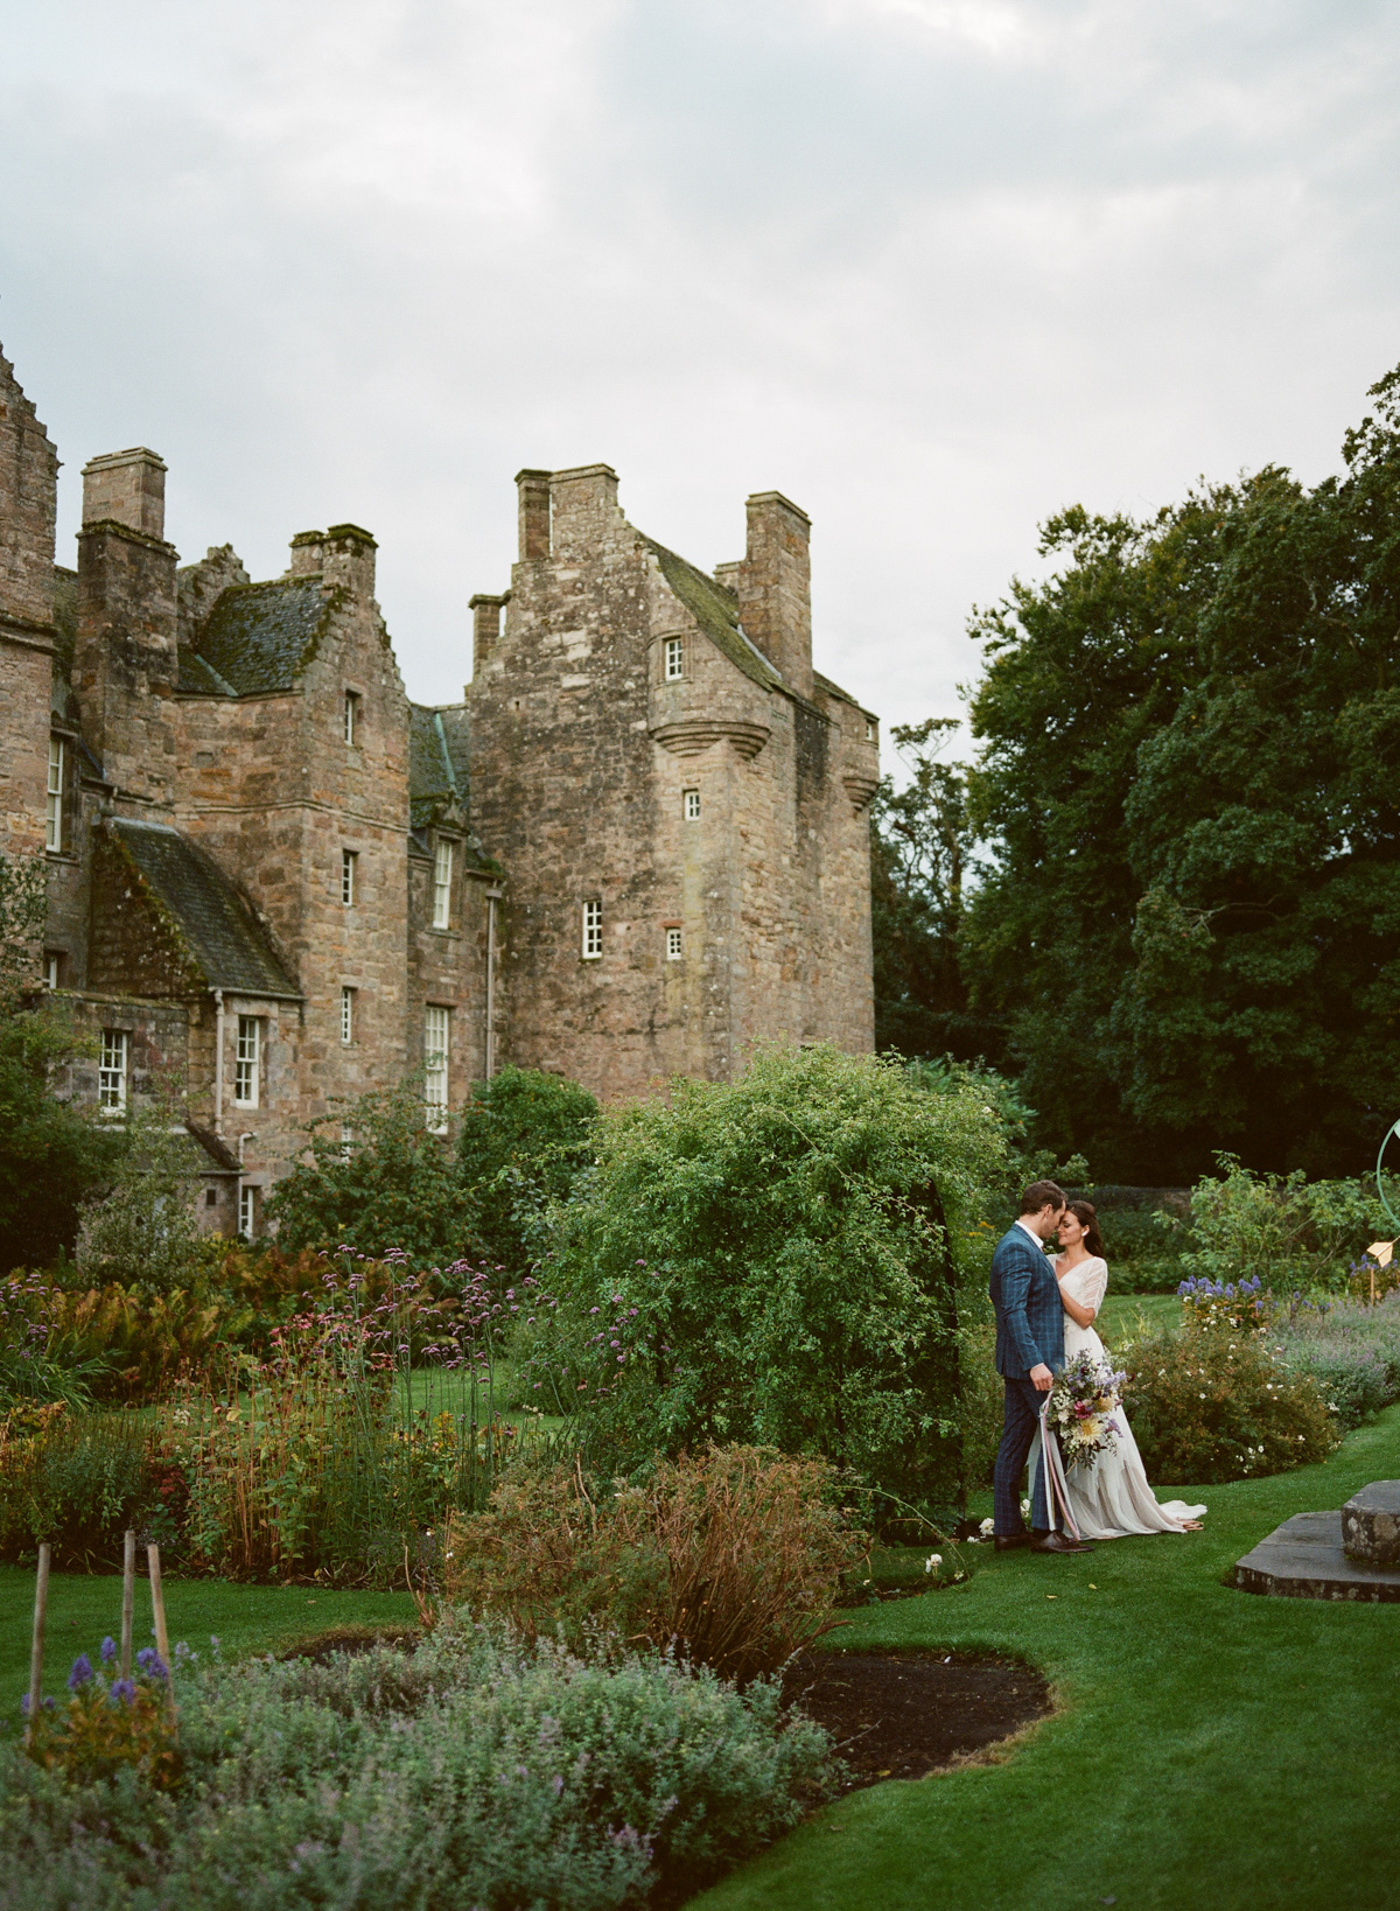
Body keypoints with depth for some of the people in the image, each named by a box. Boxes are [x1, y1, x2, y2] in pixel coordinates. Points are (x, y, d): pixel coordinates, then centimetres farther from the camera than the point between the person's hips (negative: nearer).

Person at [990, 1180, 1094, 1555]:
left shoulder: (1019, 1244, 15)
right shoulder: (1018, 1249, -17)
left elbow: (1003, 1302, 25)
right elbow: (1014, 1310, -25)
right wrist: (1035, 1362, -30)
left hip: (1027, 1363, 11)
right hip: (1033, 1360, -11)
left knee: (1015, 1443, 11)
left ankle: (1007, 1528, 15)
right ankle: (1044, 1530, -6)